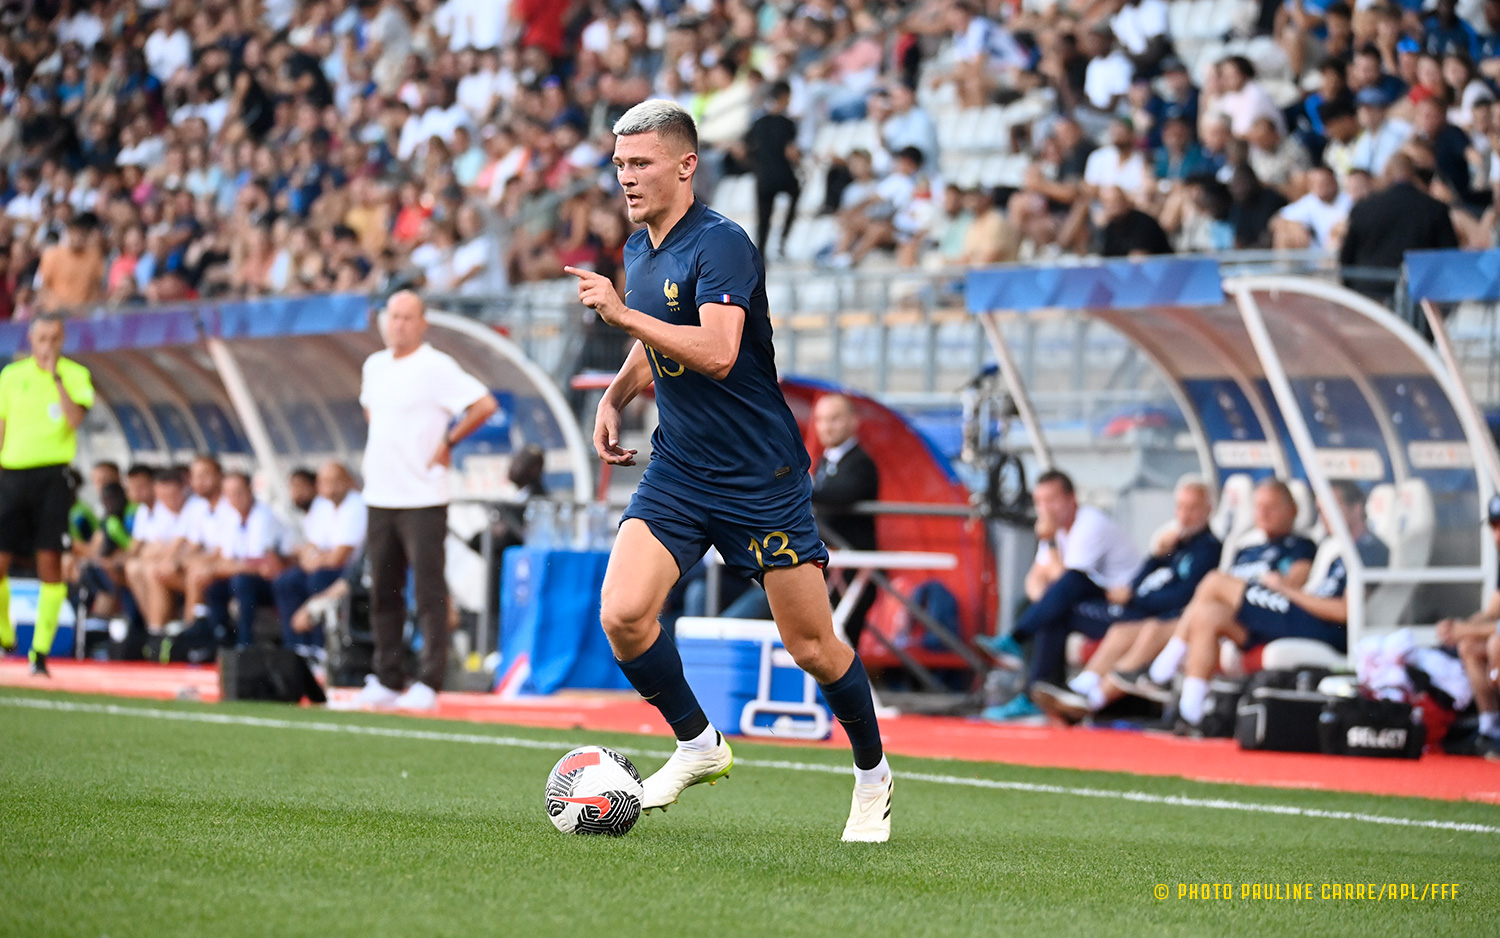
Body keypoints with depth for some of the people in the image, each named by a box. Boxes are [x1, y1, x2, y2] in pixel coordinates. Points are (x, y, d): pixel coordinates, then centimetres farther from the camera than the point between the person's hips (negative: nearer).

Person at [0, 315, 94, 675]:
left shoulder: (76, 375, 3)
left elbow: (75, 419, -13)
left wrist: (56, 376, -17)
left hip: (53, 475, -2)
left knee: (50, 562, -7)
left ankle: (41, 651, -3)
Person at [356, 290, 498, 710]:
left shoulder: (436, 367, -10)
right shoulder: (374, 365, 13)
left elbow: (484, 404, -17)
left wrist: (448, 442, -10)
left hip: (422, 498, -7)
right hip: (380, 497, 7)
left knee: (429, 592, -7)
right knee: (383, 592, 10)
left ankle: (429, 683, -7)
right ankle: (387, 680, 16)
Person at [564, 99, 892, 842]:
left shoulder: (719, 244, -17)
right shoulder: (638, 250, 9)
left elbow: (717, 352, -31)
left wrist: (620, 313, -31)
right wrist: (615, 397, 11)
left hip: (760, 475, -7)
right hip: (677, 471, 7)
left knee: (812, 648, -1)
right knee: (622, 614, -14)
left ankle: (872, 773, 23)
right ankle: (698, 746, 8)